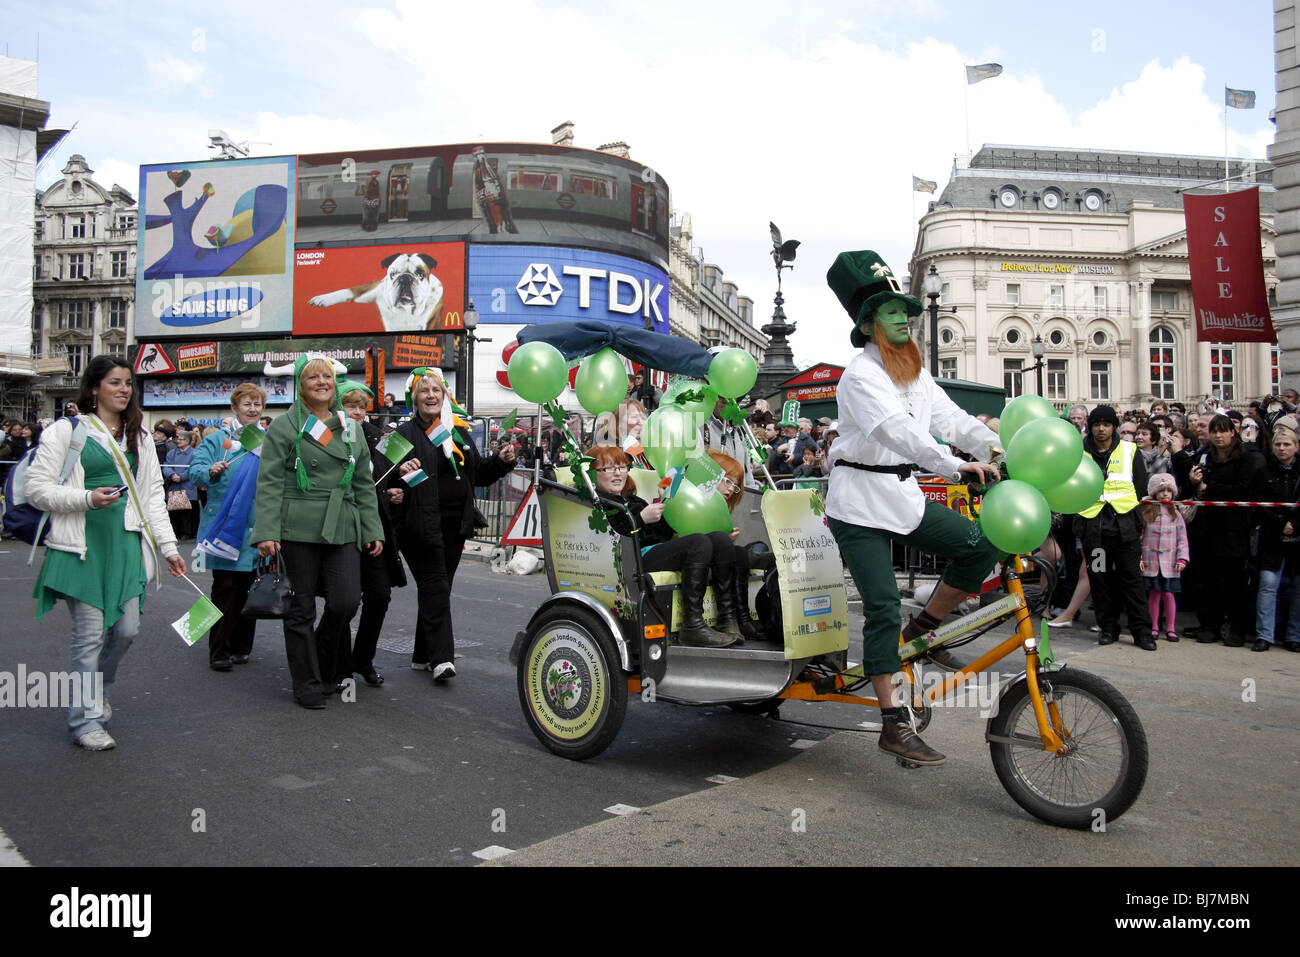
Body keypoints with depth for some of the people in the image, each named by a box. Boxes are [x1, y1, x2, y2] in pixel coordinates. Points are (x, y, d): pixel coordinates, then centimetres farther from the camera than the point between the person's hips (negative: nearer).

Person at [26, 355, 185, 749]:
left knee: (127, 629, 3)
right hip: (84, 545, -4)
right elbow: (36, 488, -3)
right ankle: (85, 719, 13)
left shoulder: (137, 435, 15)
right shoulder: (67, 431, -1)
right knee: (90, 633, -2)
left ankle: (98, 690, 33)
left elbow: (153, 493, 14)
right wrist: (86, 498, -18)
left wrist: (168, 545, 7)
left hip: (126, 542, 5)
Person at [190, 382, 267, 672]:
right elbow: (195, 469, -4)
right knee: (225, 587, -5)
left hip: (255, 526, 3)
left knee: (248, 587, 8)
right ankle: (219, 651, 2)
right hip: (224, 525, -2)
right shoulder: (217, 439, 5)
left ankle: (241, 646, 19)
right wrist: (211, 472, -24)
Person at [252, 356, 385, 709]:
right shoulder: (284, 427, 3)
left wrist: (373, 531, 11)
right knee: (301, 609, 3)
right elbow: (270, 483, -4)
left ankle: (319, 660, 23)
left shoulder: (351, 429, 15)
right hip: (298, 530, -3)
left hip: (343, 530, 4)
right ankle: (307, 683, 17)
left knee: (346, 602, -5)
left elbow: (364, 485, 16)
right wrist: (266, 532, -13)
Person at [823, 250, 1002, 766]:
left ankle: (923, 629, 13)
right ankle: (894, 725, 2)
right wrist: (957, 467, -40)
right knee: (883, 608, -7)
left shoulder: (914, 372, 11)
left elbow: (952, 419, 5)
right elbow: (899, 431, -30)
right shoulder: (861, 374, -16)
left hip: (903, 494, 8)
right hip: (860, 502, -7)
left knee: (981, 547, -7)